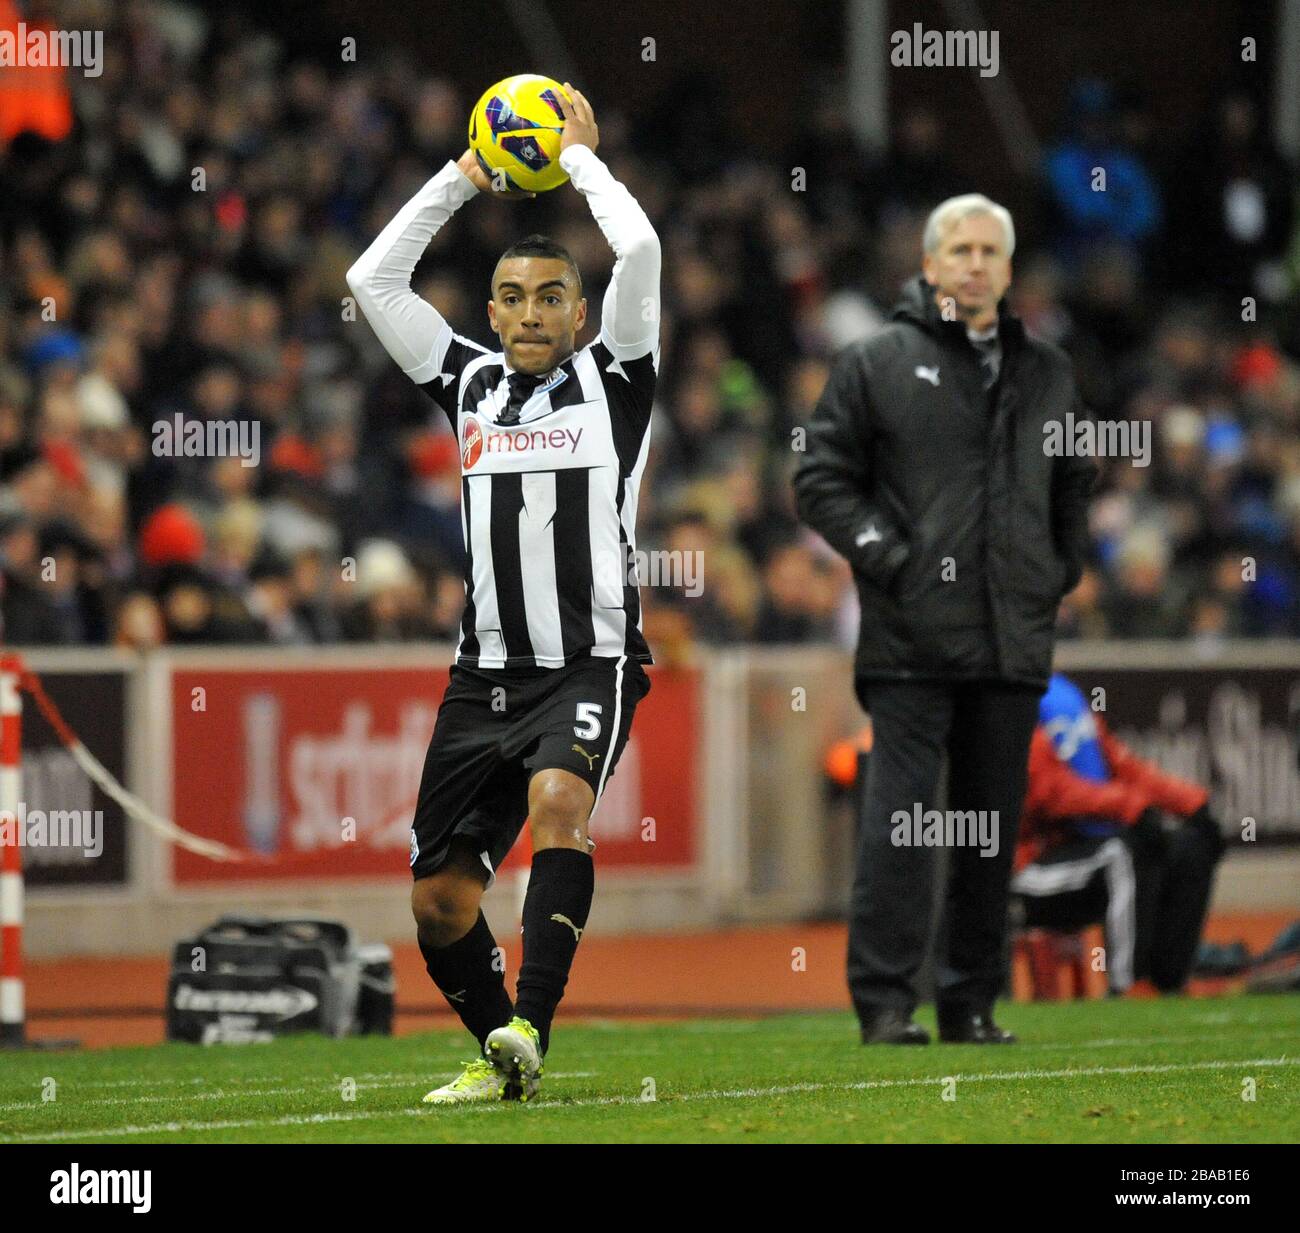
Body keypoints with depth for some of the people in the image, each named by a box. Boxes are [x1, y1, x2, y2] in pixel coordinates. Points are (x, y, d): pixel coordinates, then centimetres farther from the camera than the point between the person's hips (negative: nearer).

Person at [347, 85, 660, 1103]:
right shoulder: (469, 382, 13)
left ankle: (530, 1025, -36)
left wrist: (580, 157, 3)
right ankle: (501, 1061, 22)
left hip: (590, 666, -5)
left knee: (558, 800, -33)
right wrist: (464, 178, 12)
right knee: (439, 895, 3)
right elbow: (374, 280, 11)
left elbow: (640, 251, -11)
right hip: (484, 674, 5)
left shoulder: (613, 378, 2)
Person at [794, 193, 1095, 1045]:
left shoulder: (1047, 373, 16)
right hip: (912, 638, -4)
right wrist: (885, 557, -8)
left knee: (995, 829, 6)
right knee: (899, 819, -8)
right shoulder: (877, 365, 4)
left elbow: (1075, 482, 28)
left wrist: (1062, 569, 14)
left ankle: (973, 1002, 12)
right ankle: (886, 999, -7)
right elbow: (822, 480, 2)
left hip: (1014, 640, 4)